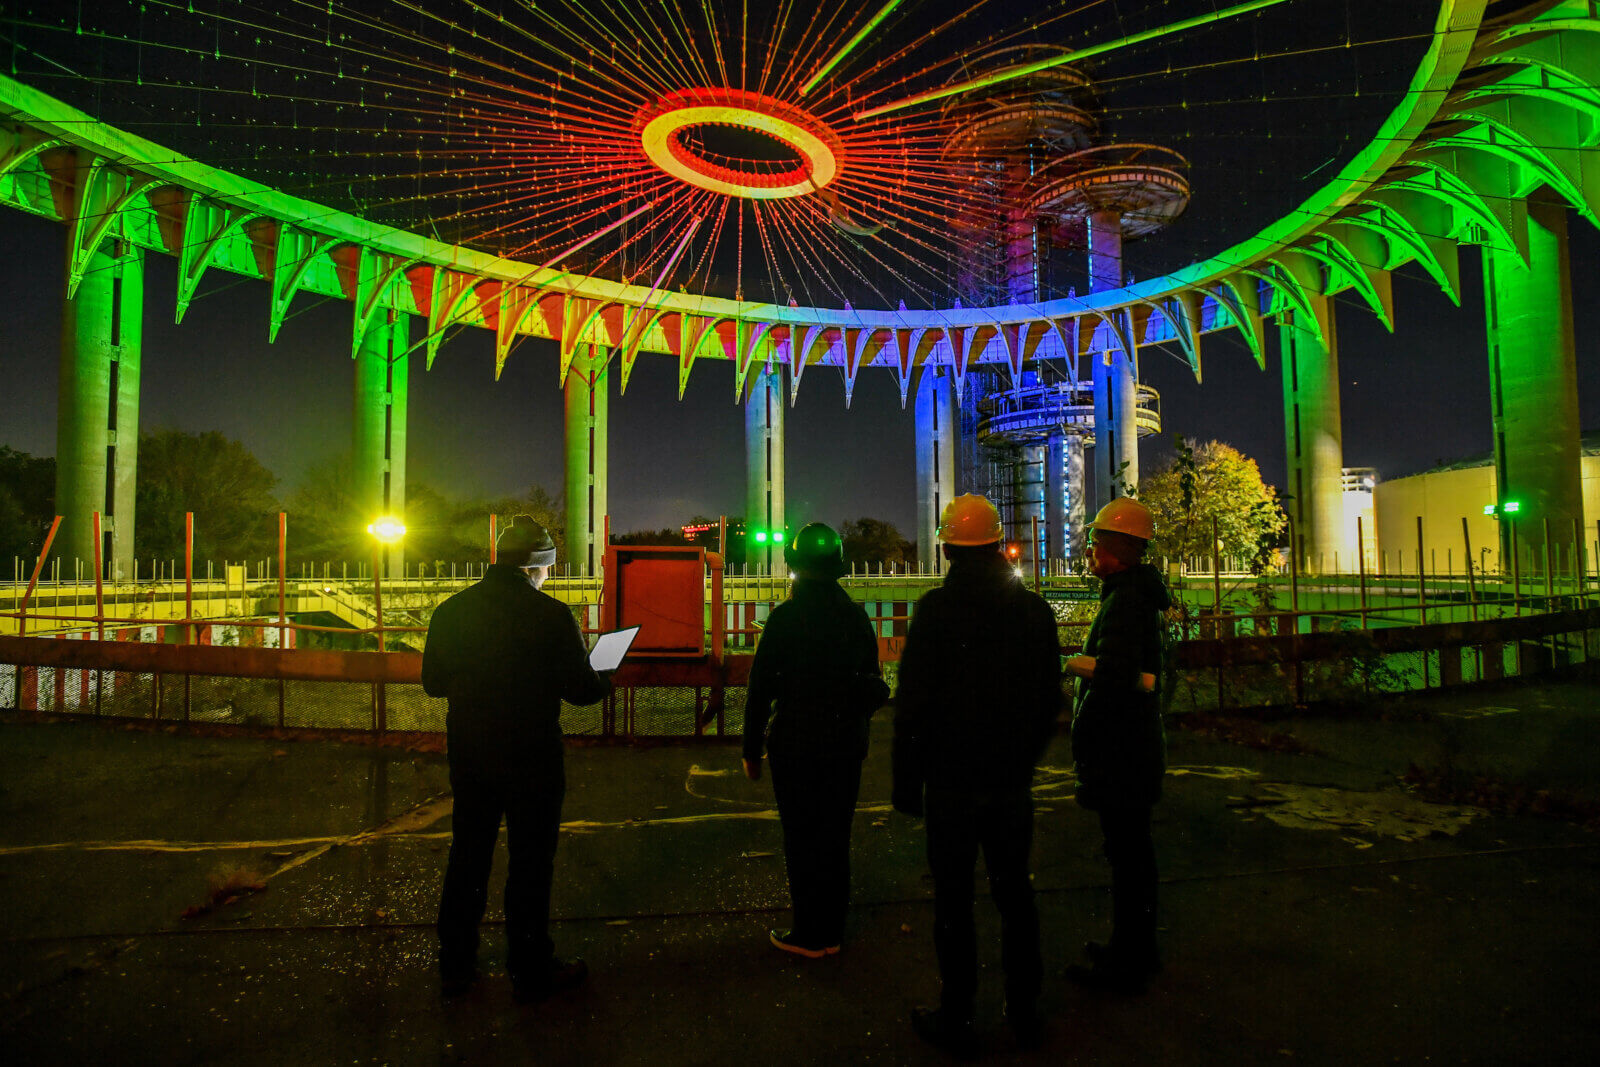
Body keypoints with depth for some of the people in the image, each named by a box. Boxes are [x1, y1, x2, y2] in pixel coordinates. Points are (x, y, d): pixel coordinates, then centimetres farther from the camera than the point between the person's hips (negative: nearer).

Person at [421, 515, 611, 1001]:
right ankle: (531, 971, 22)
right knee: (529, 863, 9)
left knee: (467, 857, 19)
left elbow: (433, 682, 7)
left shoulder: (451, 610, -1)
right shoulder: (552, 615, -16)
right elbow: (580, 688, -13)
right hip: (531, 757, -5)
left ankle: (455, 966, 32)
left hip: (468, 755, 5)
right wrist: (605, 682, 8)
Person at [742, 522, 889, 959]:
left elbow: (760, 688, -12)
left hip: (797, 746, -5)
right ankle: (832, 931, 27)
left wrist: (752, 750, -4)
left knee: (801, 841, 7)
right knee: (836, 838, 15)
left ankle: (809, 935, 18)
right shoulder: (857, 615, 2)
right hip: (846, 747, 5)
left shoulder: (786, 616, -13)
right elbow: (873, 682, 9)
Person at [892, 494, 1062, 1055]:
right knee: (1015, 893, 18)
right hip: (1013, 782, 4)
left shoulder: (935, 609, -14)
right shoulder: (1035, 609, 0)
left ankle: (955, 1019, 22)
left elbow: (913, 703, -13)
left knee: (953, 902, 8)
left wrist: (907, 779, -3)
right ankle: (1023, 1012, 32)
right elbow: (1050, 699, 7)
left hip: (952, 781, -4)